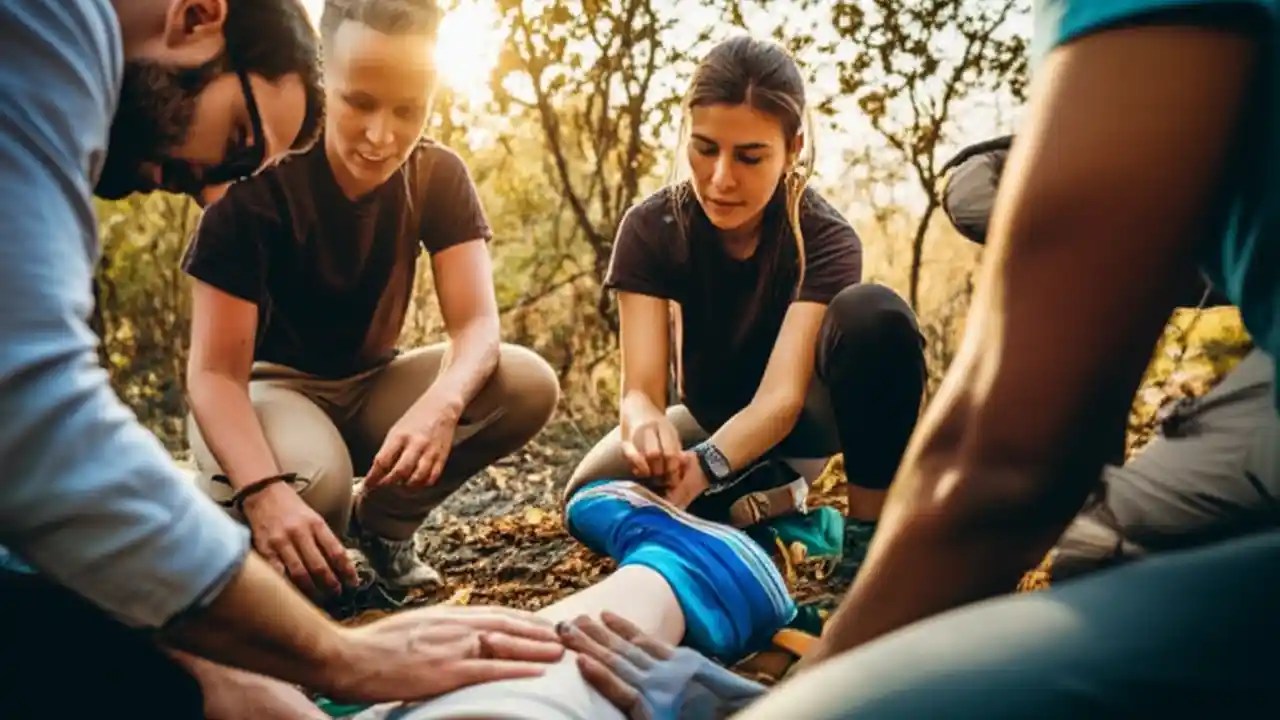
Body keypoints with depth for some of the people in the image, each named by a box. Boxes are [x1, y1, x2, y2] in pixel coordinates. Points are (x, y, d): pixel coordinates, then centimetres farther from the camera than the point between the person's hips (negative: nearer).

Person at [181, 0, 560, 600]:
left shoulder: (439, 178, -10)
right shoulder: (258, 182, -22)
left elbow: (477, 324, -20)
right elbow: (215, 370, -25)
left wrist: (440, 405, -44)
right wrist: (265, 491, -45)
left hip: (370, 387, 4)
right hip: (267, 387, -4)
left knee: (529, 385, -22)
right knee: (309, 480, -39)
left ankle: (383, 522, 0)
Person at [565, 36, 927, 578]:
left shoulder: (825, 239, -25)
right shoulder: (650, 229, -19)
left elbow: (781, 396, -37)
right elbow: (640, 388, -27)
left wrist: (702, 469, -57)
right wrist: (646, 426, -53)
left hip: (801, 417, -2)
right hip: (712, 417, 2)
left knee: (875, 315, -34)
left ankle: (868, 533, -21)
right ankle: (761, 503, -7)